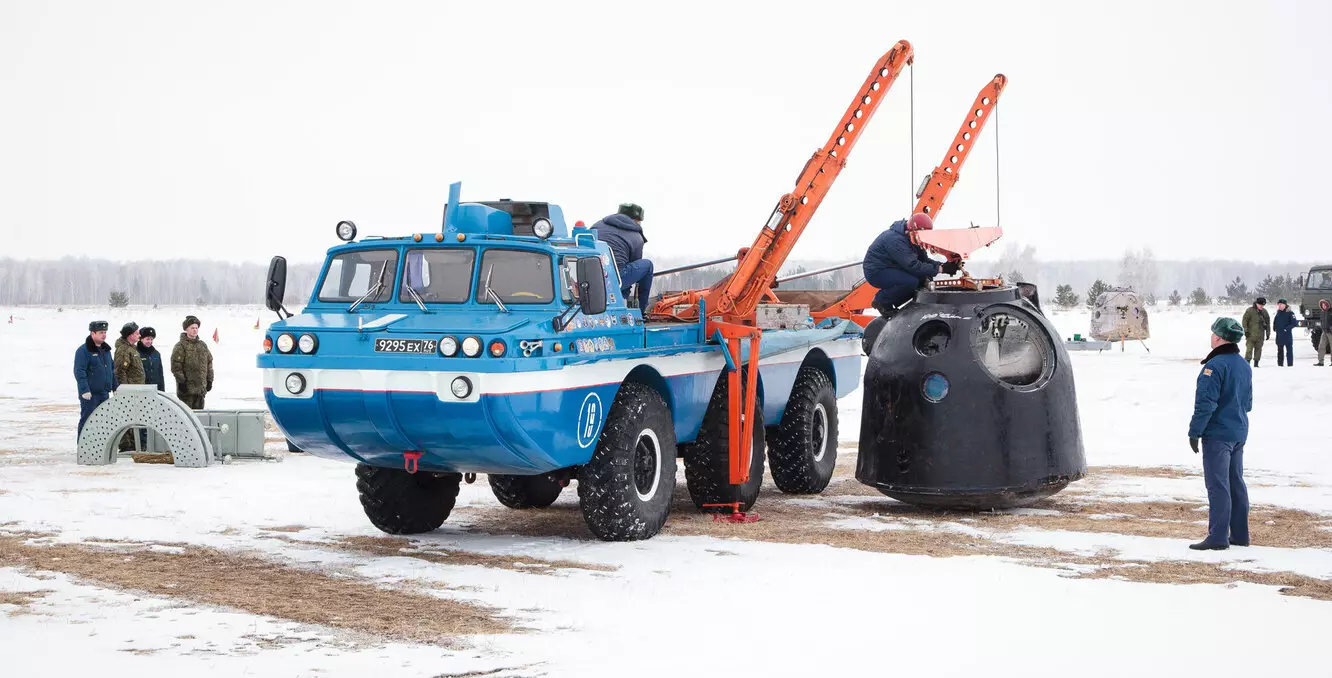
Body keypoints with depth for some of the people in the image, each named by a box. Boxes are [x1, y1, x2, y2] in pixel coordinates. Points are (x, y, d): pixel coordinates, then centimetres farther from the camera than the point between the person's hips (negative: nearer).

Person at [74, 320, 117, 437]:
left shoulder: (106, 350, 15)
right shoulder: (83, 351, -10)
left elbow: (112, 370, 22)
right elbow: (79, 372, -16)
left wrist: (116, 387, 18)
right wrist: (84, 390, -21)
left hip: (104, 393, 8)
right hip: (90, 394, -8)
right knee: (86, 421, -4)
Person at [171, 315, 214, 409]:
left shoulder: (203, 345, 15)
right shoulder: (180, 346, -5)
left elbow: (209, 363, 19)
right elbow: (176, 366, -10)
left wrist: (209, 380, 15)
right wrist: (181, 381, -15)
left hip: (201, 387, 6)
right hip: (187, 387, -6)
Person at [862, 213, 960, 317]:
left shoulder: (911, 238, 3)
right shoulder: (896, 240, -28)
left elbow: (924, 260, 3)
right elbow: (913, 265, -34)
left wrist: (944, 266, -15)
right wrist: (941, 269, -33)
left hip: (892, 269, 10)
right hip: (876, 272, -10)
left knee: (924, 278, -1)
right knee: (911, 281, -30)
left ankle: (890, 303, 7)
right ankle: (881, 300, -7)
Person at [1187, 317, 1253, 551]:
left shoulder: (1215, 366, -18)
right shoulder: (1245, 366, 11)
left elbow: (1205, 403, -20)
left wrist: (1194, 432, -14)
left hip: (1217, 434, -9)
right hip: (1239, 433, 9)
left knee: (1218, 486, -7)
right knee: (1236, 483, 14)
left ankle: (1218, 537, -8)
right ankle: (1239, 534, 19)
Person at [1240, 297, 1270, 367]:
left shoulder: (1264, 312, 11)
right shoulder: (1249, 310, -3)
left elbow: (1268, 323, 18)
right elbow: (1244, 321, -3)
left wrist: (1268, 333, 14)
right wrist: (1246, 331, -9)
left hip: (1260, 335, 4)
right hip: (1251, 334, -4)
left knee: (1258, 348, 5)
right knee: (1249, 348, -8)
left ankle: (1256, 363, 11)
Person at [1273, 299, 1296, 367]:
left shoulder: (1290, 313, -7)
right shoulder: (1278, 313, 13)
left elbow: (1294, 323, -12)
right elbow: (1275, 322, 23)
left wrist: (1287, 328, -19)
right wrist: (1275, 327, 6)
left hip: (1287, 335, -6)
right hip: (1279, 336, 6)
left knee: (1289, 350, -4)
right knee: (1280, 351, 12)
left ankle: (1290, 364, -2)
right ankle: (1280, 364, 19)